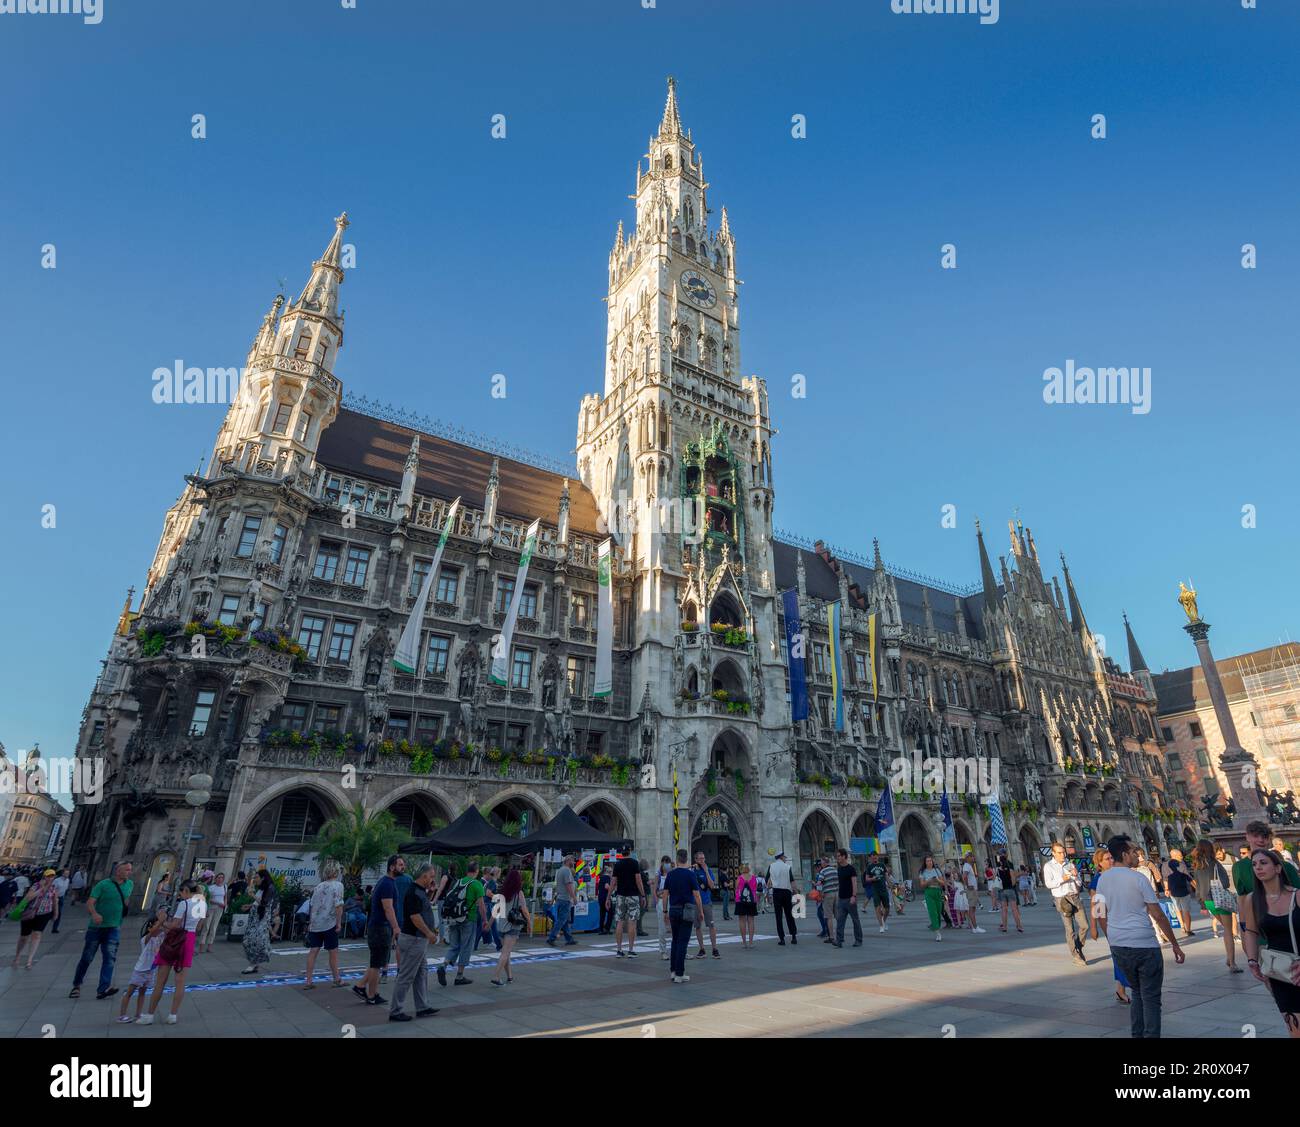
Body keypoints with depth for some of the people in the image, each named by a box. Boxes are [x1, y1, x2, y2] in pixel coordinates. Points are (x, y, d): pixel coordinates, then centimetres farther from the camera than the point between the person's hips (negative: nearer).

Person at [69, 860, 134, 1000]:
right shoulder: (103, 885, -10)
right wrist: (94, 914, -35)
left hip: (114, 928, 3)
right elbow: (89, 903, -16)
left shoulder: (130, 884, 5)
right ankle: (76, 985, 30)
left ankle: (103, 989, -14)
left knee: (110, 958, -9)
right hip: (96, 927, -3)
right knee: (87, 958, 9)